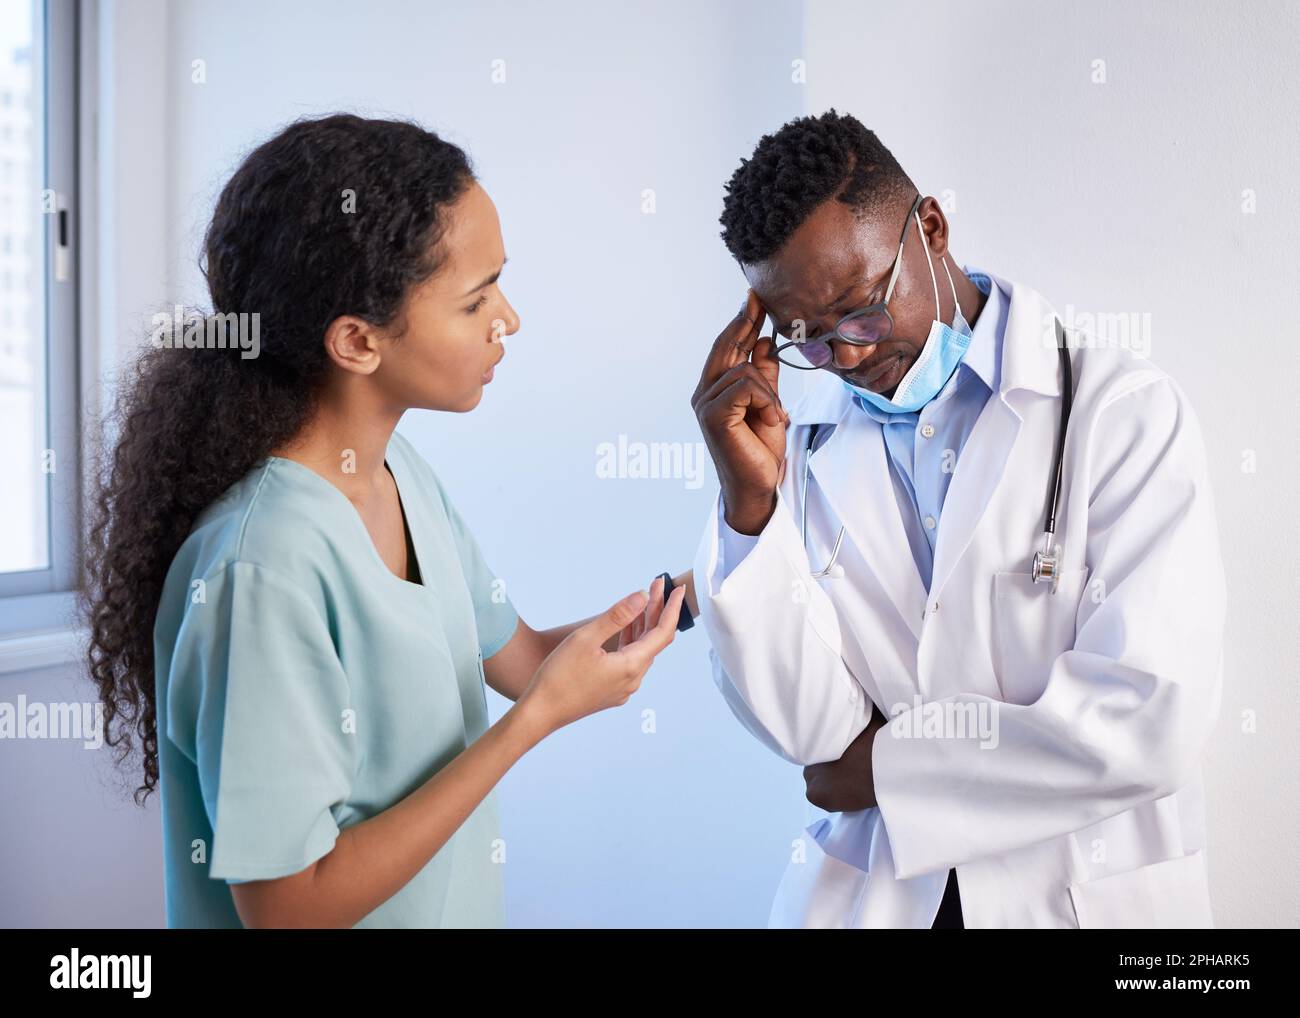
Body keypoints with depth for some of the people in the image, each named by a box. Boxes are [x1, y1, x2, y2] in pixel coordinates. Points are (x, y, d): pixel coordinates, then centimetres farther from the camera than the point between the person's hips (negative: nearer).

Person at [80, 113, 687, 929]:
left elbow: (521, 658, 5)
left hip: (454, 906, 8)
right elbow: (287, 904, -25)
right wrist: (541, 715, -25)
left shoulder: (404, 473, -5)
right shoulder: (264, 569, -30)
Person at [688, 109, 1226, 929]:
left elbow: (1152, 722, -20)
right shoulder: (803, 439, -4)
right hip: (867, 888, 3)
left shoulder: (1126, 411, -13)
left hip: (1090, 892, -2)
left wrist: (888, 762, -12)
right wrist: (751, 500, -21)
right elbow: (803, 730, -10)